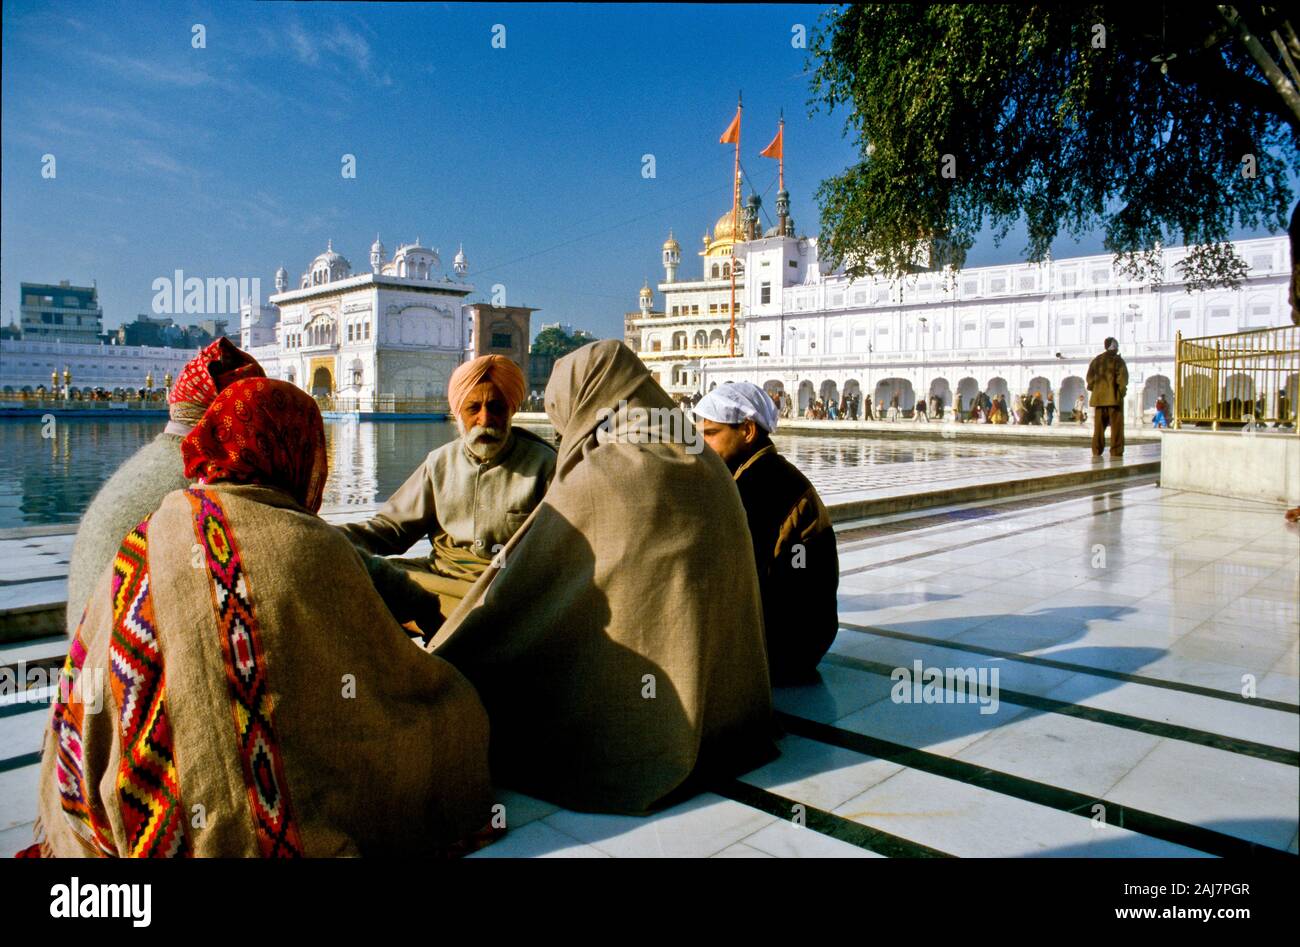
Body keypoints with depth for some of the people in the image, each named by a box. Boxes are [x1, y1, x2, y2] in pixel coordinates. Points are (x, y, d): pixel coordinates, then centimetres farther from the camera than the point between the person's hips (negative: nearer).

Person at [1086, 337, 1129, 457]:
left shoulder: (1096, 360, 11)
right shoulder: (1118, 360, -6)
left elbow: (1090, 378, 11)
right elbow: (1122, 378, -13)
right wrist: (1122, 391, -3)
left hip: (1099, 397, 5)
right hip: (1114, 397, -5)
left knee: (1099, 426, 9)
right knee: (1116, 426, 0)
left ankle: (1096, 451, 8)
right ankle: (1116, 452, -2)